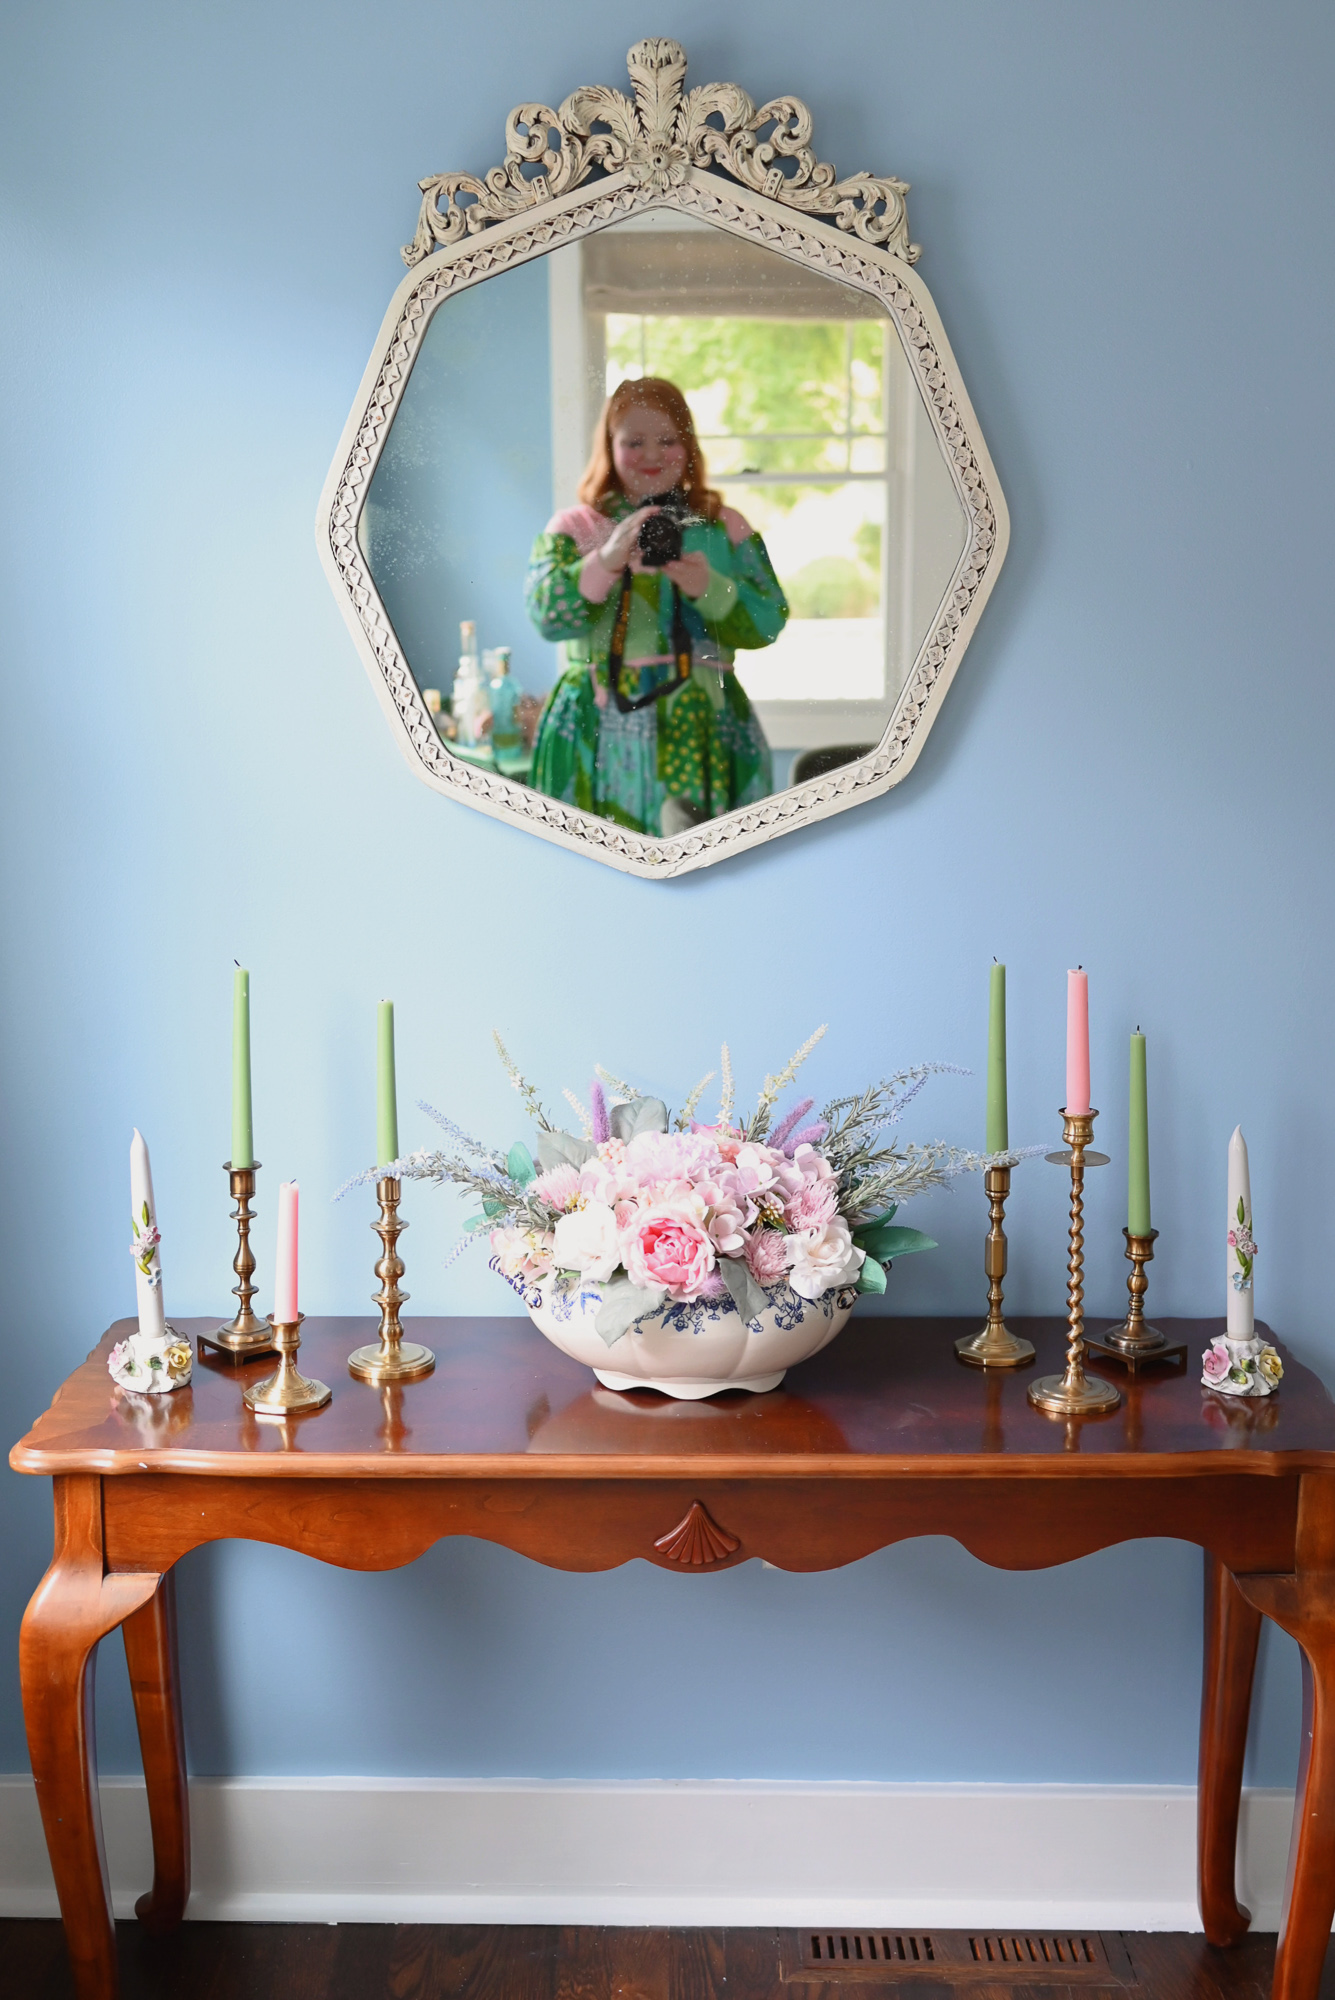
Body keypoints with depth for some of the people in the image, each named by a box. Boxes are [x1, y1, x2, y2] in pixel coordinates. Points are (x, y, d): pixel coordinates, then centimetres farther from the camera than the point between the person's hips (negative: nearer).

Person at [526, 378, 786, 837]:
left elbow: (769, 622, 2)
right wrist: (607, 559, -21)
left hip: (702, 735, 1)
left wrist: (710, 589, -16)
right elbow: (546, 615, -7)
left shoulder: (726, 528, 12)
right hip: (601, 741, -1)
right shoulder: (572, 528, 9)